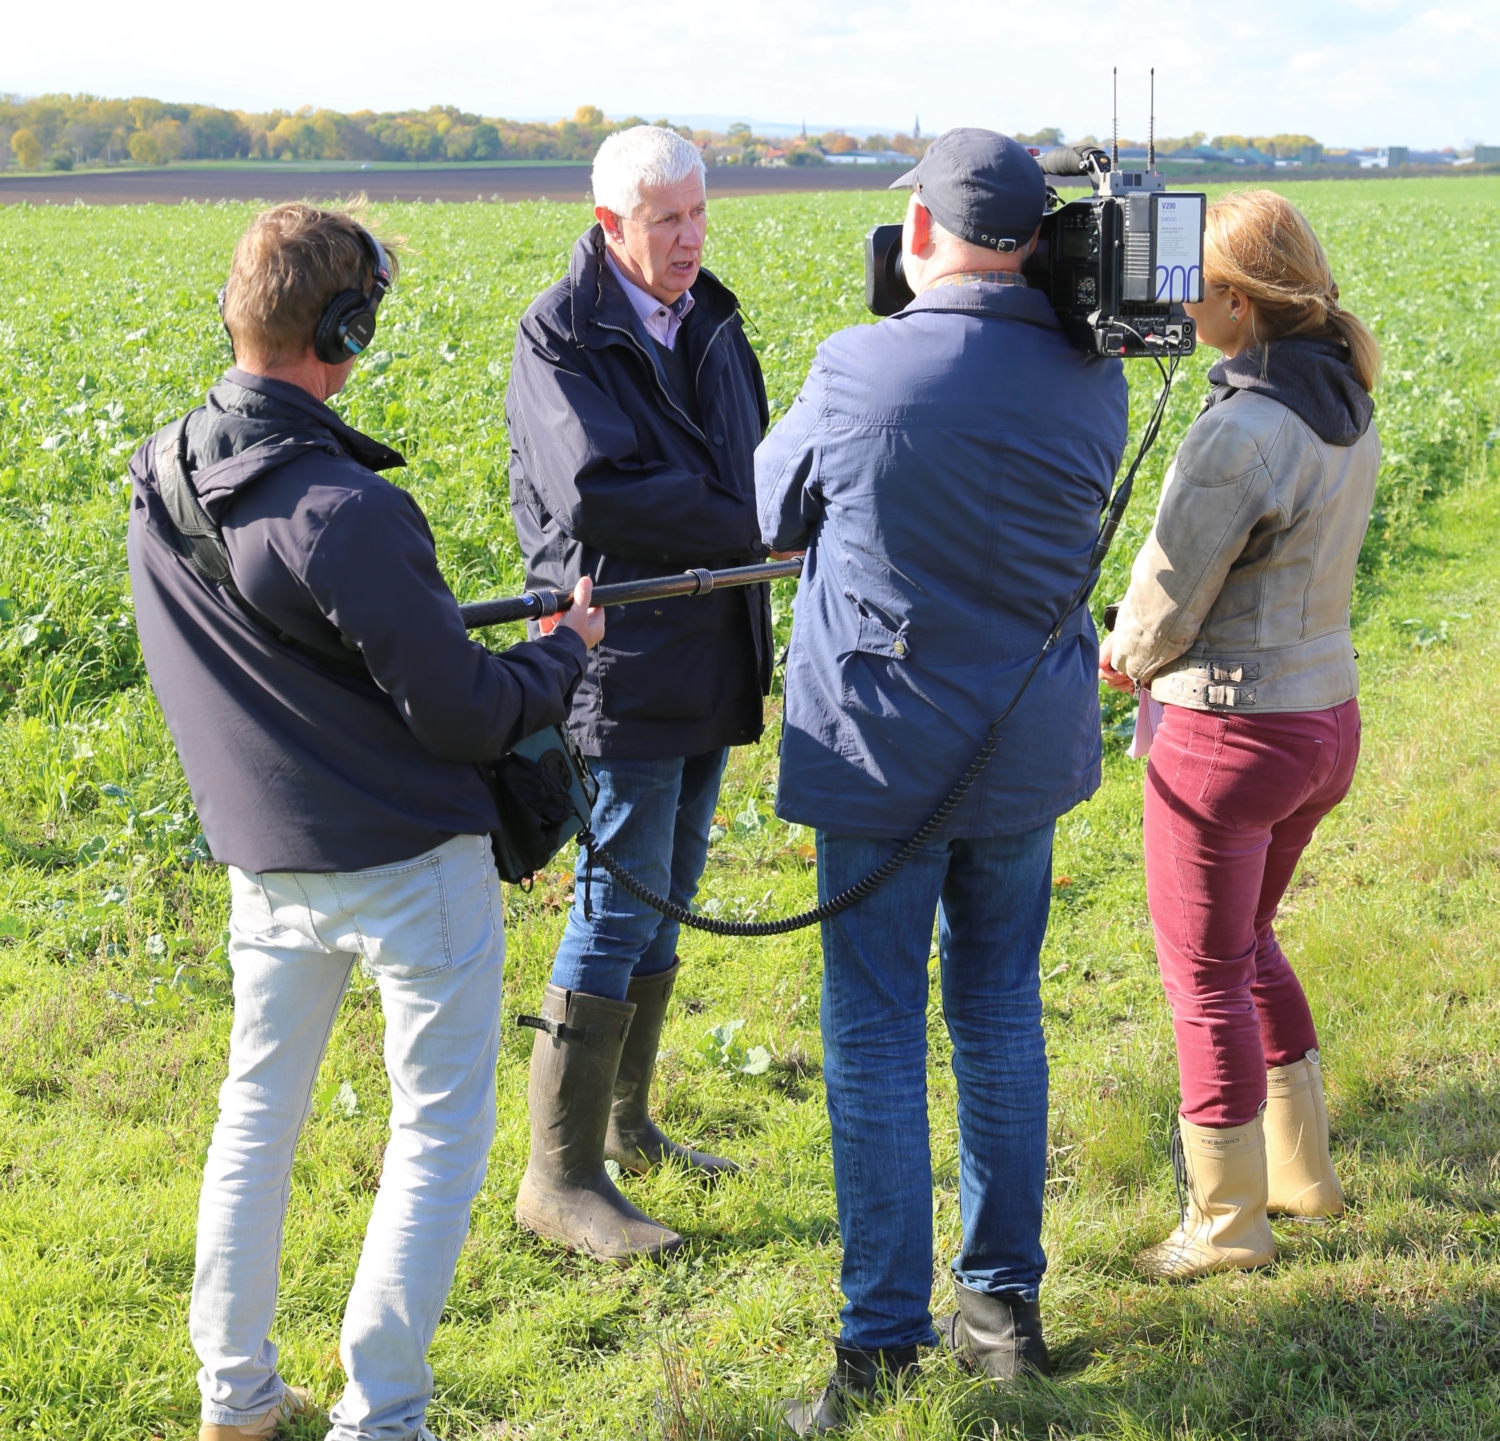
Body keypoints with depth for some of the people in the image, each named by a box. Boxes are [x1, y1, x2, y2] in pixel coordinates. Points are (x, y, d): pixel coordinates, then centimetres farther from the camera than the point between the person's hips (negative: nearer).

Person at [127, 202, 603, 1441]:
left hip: (263, 857, 7)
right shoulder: (344, 515, -26)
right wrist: (568, 652, -2)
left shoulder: (160, 481, -1)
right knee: (441, 1130, 7)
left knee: (258, 1108, 20)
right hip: (408, 862, -7)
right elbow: (466, 717, -20)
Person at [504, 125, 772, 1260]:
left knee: (666, 900, 15)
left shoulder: (710, 319, 12)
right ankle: (560, 1176, 1)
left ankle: (626, 1124, 29)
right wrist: (753, 528, -17)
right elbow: (601, 494, -22)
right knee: (620, 906, -7)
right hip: (628, 665, -8)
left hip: (711, 659, 8)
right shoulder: (561, 339, -11)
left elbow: (750, 458, 20)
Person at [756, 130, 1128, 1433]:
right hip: (1028, 744, 5)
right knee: (999, 1008, 18)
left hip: (885, 750, -5)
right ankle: (1005, 1301, 26)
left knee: (877, 1035, 5)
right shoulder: (1093, 383, -3)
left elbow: (772, 521, -1)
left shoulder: (861, 373, -18)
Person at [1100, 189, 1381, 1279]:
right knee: (1246, 941, 26)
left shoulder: (1242, 430, -24)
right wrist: (1150, 647, 8)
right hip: (1325, 711, 9)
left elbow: (1172, 591, -17)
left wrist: (1127, 655, 5)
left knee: (1205, 976, 7)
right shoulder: (1347, 406, 3)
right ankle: (1303, 1169, 36)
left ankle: (1228, 1222, 20)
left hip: (1228, 731, -9)